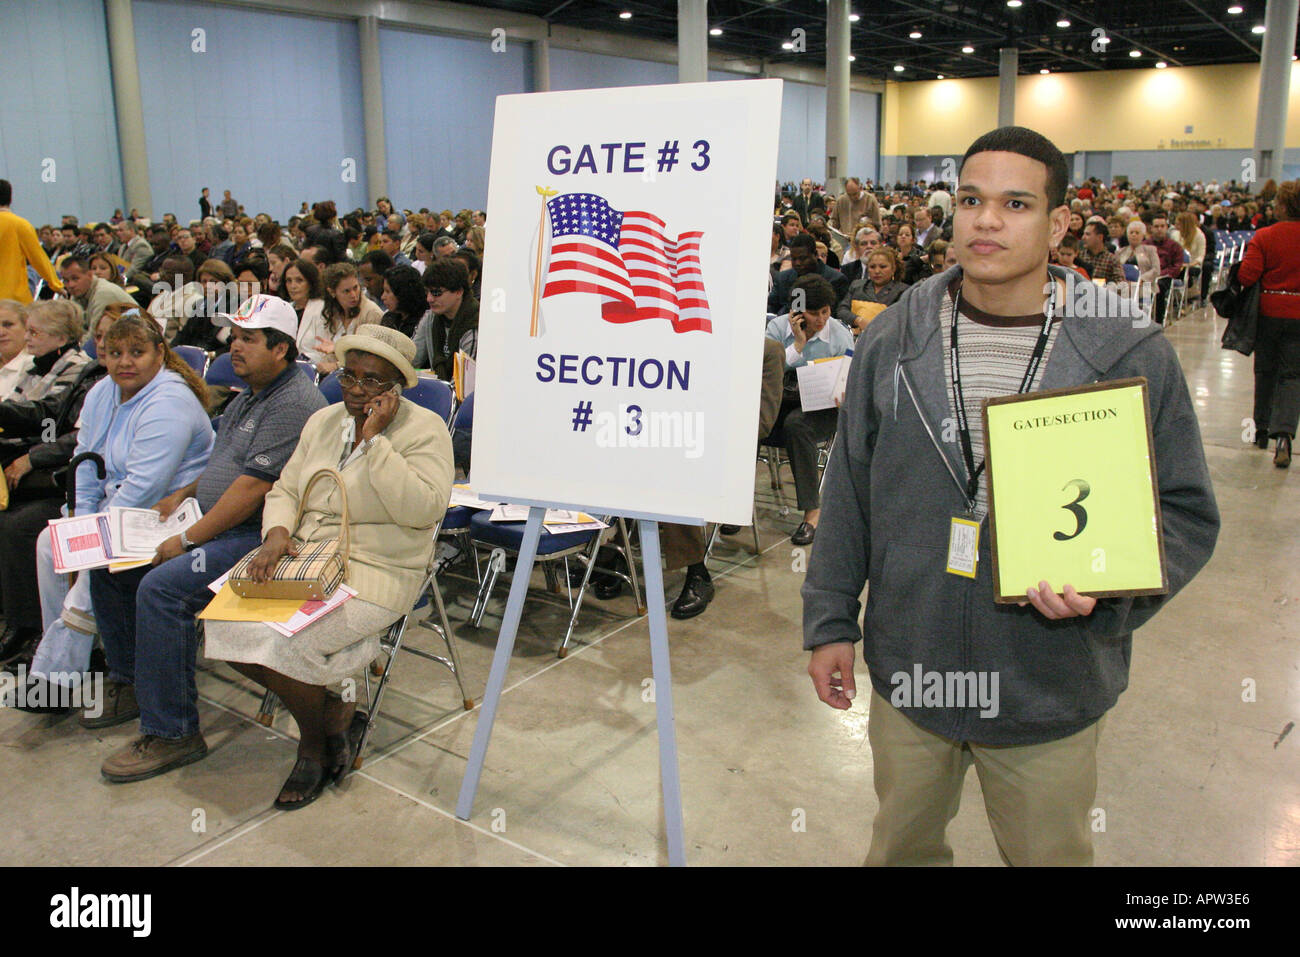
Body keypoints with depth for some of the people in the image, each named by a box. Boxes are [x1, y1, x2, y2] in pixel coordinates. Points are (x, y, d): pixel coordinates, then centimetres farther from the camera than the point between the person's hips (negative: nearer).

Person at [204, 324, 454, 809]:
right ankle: (335, 700, 5)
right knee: (226, 626, -14)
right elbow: (285, 490, 15)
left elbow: (422, 509, -23)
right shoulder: (323, 421, 12)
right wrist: (278, 533, -7)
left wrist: (376, 438, -22)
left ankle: (315, 745, 6)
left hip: (376, 573, -7)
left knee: (282, 643, -25)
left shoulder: (424, 429, -9)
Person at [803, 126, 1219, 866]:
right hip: (907, 671, 2)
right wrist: (832, 618, 5)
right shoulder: (893, 342, -3)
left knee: (1049, 852, 22)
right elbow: (849, 491, 3)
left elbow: (1186, 511, -3)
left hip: (1052, 689, -1)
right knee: (903, 845, 24)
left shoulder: (1132, 353, -9)